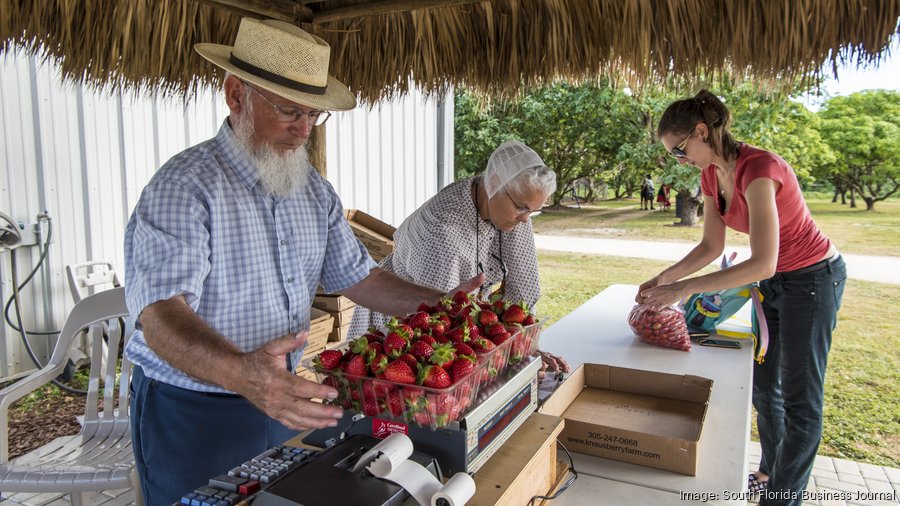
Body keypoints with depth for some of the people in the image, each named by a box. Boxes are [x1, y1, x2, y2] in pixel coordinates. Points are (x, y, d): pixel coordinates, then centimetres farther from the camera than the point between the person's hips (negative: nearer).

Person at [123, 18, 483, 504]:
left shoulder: (314, 190, 4)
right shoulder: (184, 187, -19)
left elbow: (356, 276, 8)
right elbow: (161, 314, -30)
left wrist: (441, 304, -5)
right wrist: (241, 373, -48)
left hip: (282, 401, 6)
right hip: (192, 414, -6)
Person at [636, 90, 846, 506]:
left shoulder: (758, 168, -31)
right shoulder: (711, 174, -4)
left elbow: (762, 264, -36)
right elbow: (711, 246, 3)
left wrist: (685, 288, -36)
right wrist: (664, 278, -9)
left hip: (813, 279, -9)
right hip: (774, 282, 9)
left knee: (800, 398, 3)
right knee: (764, 385, 18)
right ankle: (770, 472, 36)